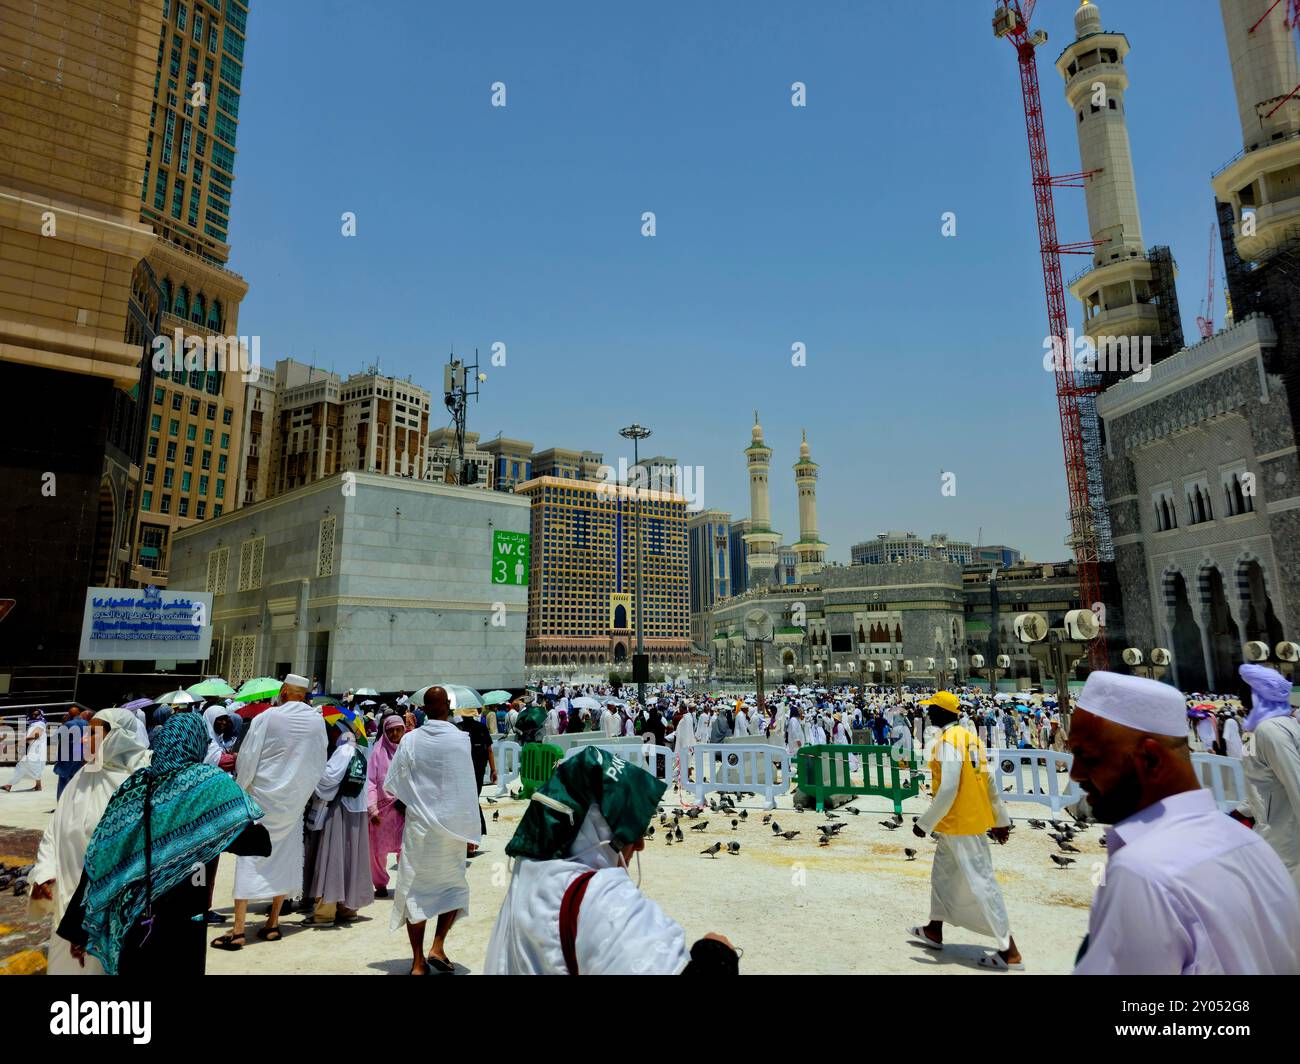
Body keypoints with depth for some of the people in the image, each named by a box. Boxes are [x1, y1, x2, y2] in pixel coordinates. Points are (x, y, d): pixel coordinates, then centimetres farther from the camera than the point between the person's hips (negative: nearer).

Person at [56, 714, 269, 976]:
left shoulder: (132, 785, 1)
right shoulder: (208, 782, -13)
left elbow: (98, 860, 2)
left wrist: (79, 930, 8)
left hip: (129, 926, 5)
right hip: (180, 926, -5)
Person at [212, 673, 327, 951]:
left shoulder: (267, 717, -12)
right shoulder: (317, 720, -2)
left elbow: (247, 757, -9)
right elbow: (319, 764, 6)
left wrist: (240, 790, 6)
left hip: (262, 797, -3)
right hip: (295, 801, 3)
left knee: (250, 858, 2)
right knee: (284, 859, 13)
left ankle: (238, 930, 1)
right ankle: (273, 924, 20)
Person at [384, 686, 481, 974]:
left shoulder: (410, 740, -5)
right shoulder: (459, 739, -11)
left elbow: (391, 784, 1)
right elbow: (468, 788, -10)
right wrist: (471, 831, -2)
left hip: (418, 825, 2)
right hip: (450, 827, -1)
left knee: (415, 888, 11)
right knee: (455, 886, 17)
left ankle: (419, 962, 14)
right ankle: (437, 947, 7)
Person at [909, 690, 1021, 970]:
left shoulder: (948, 741, -19)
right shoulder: (970, 737, 8)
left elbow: (947, 790, -24)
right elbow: (989, 782, 12)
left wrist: (924, 823, -16)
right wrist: (1001, 820, 19)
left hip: (960, 824, -10)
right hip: (973, 819, 10)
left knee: (981, 883, -1)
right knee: (942, 873, 20)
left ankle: (1010, 953, 7)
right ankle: (934, 931, 32)